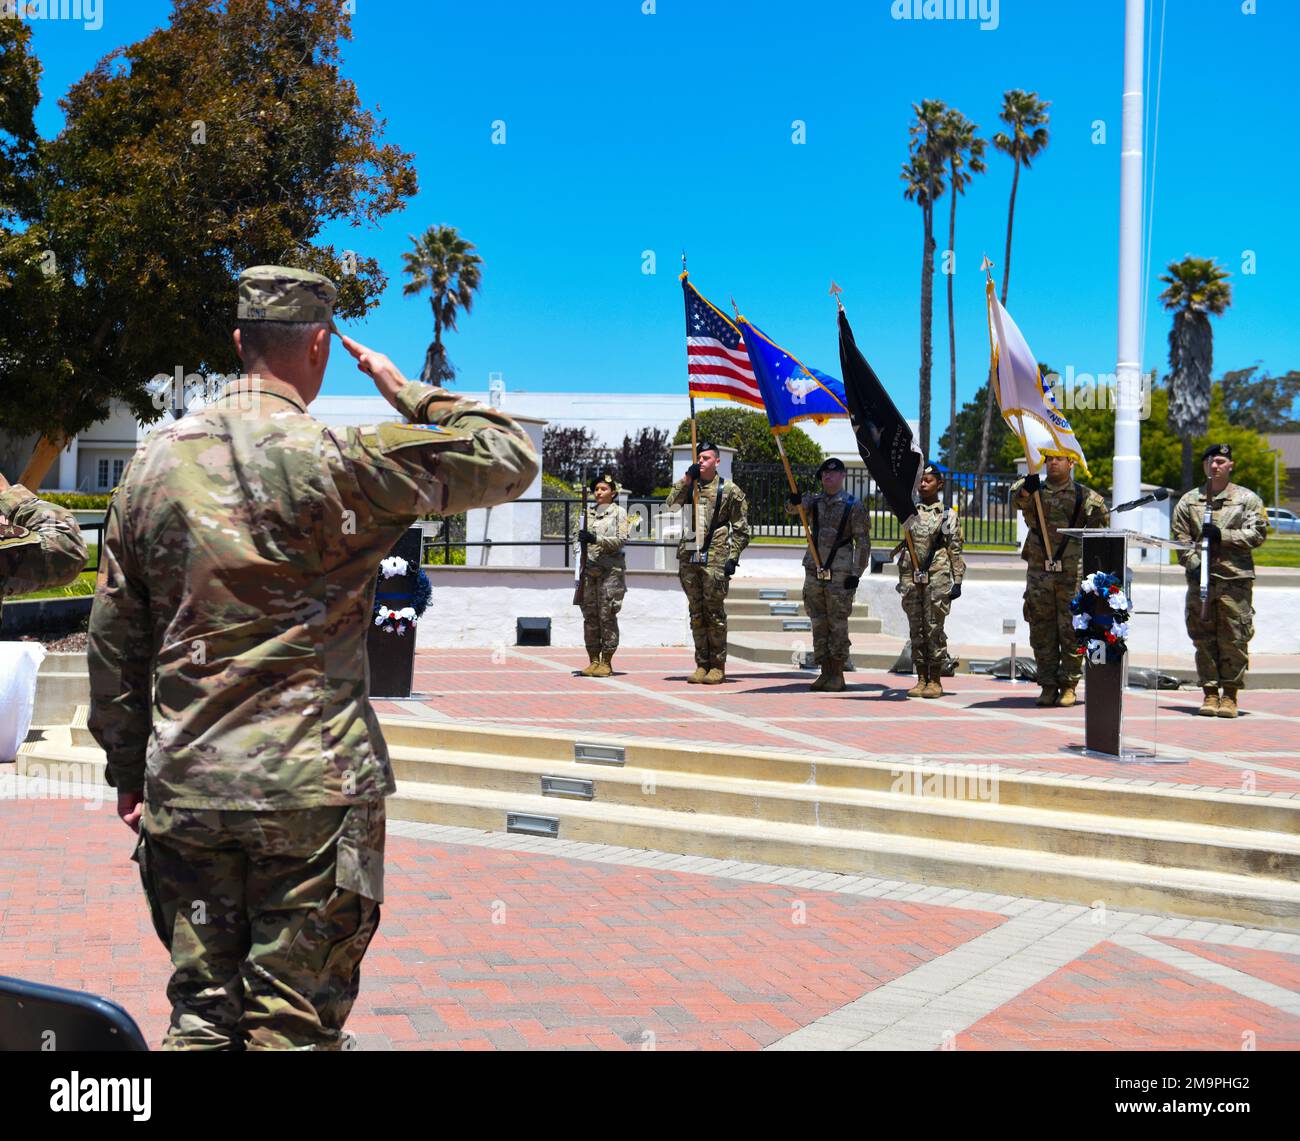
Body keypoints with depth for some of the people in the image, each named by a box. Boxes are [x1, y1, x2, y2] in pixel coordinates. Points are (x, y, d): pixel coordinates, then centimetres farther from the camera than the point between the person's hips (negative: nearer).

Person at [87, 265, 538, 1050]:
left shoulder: (156, 461, 5)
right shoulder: (342, 460, -11)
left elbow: (115, 637, 10)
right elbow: (512, 458, -4)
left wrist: (127, 767, 20)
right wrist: (405, 390, 8)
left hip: (184, 789, 5)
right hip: (314, 789, -4)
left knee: (200, 1017, 14)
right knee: (295, 1025, 4)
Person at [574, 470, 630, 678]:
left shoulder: (619, 513, 3)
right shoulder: (588, 513, 16)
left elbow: (621, 540, -7)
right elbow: (579, 538, 20)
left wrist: (596, 539, -19)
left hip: (610, 569, -5)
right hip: (589, 569, 5)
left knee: (607, 616, -6)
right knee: (590, 616, 2)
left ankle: (606, 662, -2)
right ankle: (593, 660, 7)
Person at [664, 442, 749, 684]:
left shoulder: (729, 489, 1)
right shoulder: (688, 487, 13)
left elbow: (741, 529, 1)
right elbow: (670, 506, -5)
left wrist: (733, 557, -7)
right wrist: (686, 479, -8)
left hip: (715, 559, -4)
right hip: (689, 557, 4)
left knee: (714, 613, -2)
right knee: (696, 614, 7)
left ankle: (718, 667, 4)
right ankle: (702, 665, 13)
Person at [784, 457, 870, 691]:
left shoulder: (854, 506, -1)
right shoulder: (814, 501, 11)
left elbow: (863, 543, -3)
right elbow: (792, 508, -8)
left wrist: (856, 574, -9)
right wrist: (793, 502, -32)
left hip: (840, 575, -5)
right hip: (814, 572, 5)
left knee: (838, 626, -2)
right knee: (819, 625, 7)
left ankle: (838, 675, 4)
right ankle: (825, 672, 14)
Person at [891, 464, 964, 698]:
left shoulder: (949, 515, 3)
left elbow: (956, 551, 1)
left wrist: (957, 581, -4)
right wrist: (902, 580, 13)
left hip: (937, 578, -4)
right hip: (911, 577, 4)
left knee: (934, 629, -4)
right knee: (916, 629, 4)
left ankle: (935, 681, 2)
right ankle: (921, 679, 10)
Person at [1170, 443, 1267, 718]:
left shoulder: (1248, 499, 6)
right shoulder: (1189, 501, 12)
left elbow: (1257, 534, 0)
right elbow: (1180, 537, 8)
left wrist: (1222, 535, -10)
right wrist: (1193, 563, -6)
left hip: (1235, 579, -2)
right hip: (1200, 579, 2)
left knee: (1234, 639, -2)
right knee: (1204, 639, 3)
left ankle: (1230, 695, 5)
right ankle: (1210, 693, 10)